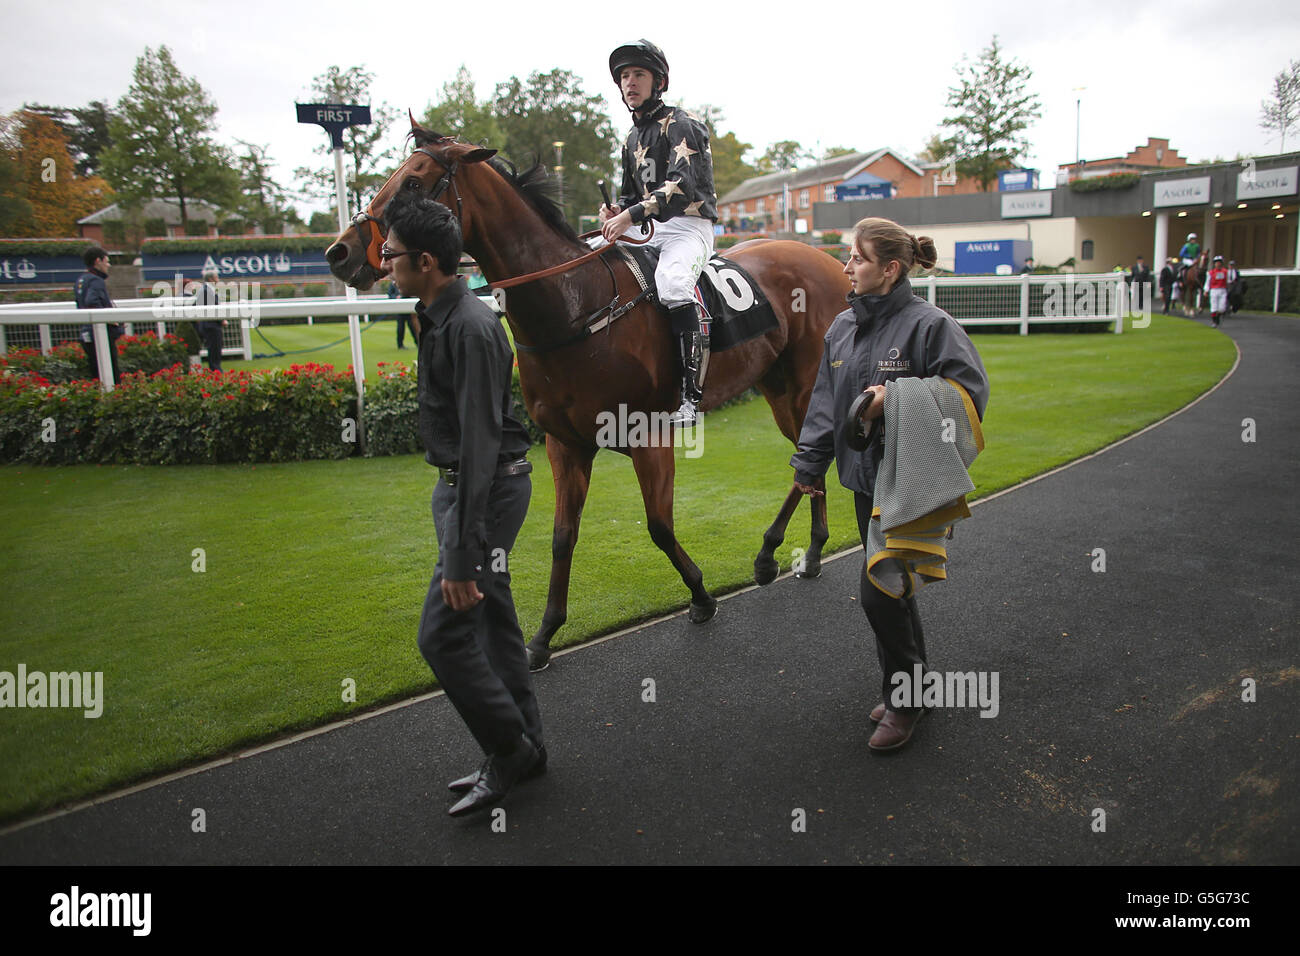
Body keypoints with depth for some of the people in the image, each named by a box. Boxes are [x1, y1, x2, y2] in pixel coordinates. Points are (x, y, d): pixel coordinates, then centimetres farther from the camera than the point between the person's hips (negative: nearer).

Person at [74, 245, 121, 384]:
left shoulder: (80, 280, 16)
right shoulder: (96, 281, -13)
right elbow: (91, 303, -30)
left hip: (87, 335, 10)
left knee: (97, 377, 13)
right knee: (111, 379, -7)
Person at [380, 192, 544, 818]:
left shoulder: (470, 328, -22)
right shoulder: (437, 318, 10)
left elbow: (480, 444, -27)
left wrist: (461, 558, -28)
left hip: (488, 489, -10)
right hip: (458, 483, 10)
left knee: (442, 633, -7)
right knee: (492, 619, 16)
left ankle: (510, 749, 12)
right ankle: (524, 748, 30)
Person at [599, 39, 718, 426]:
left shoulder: (680, 124, -5)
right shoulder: (632, 139, 20)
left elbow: (682, 184, -21)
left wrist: (633, 215, -29)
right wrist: (616, 210, 4)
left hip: (689, 226, -9)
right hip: (650, 233, 9)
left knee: (671, 282, -37)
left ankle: (690, 394, -38)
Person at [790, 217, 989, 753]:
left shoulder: (928, 324, -14)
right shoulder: (842, 327, 8)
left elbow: (970, 391, -16)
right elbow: (825, 402, 14)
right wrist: (809, 464, 12)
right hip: (866, 478, 8)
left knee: (879, 591, -8)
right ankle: (913, 684, 35)